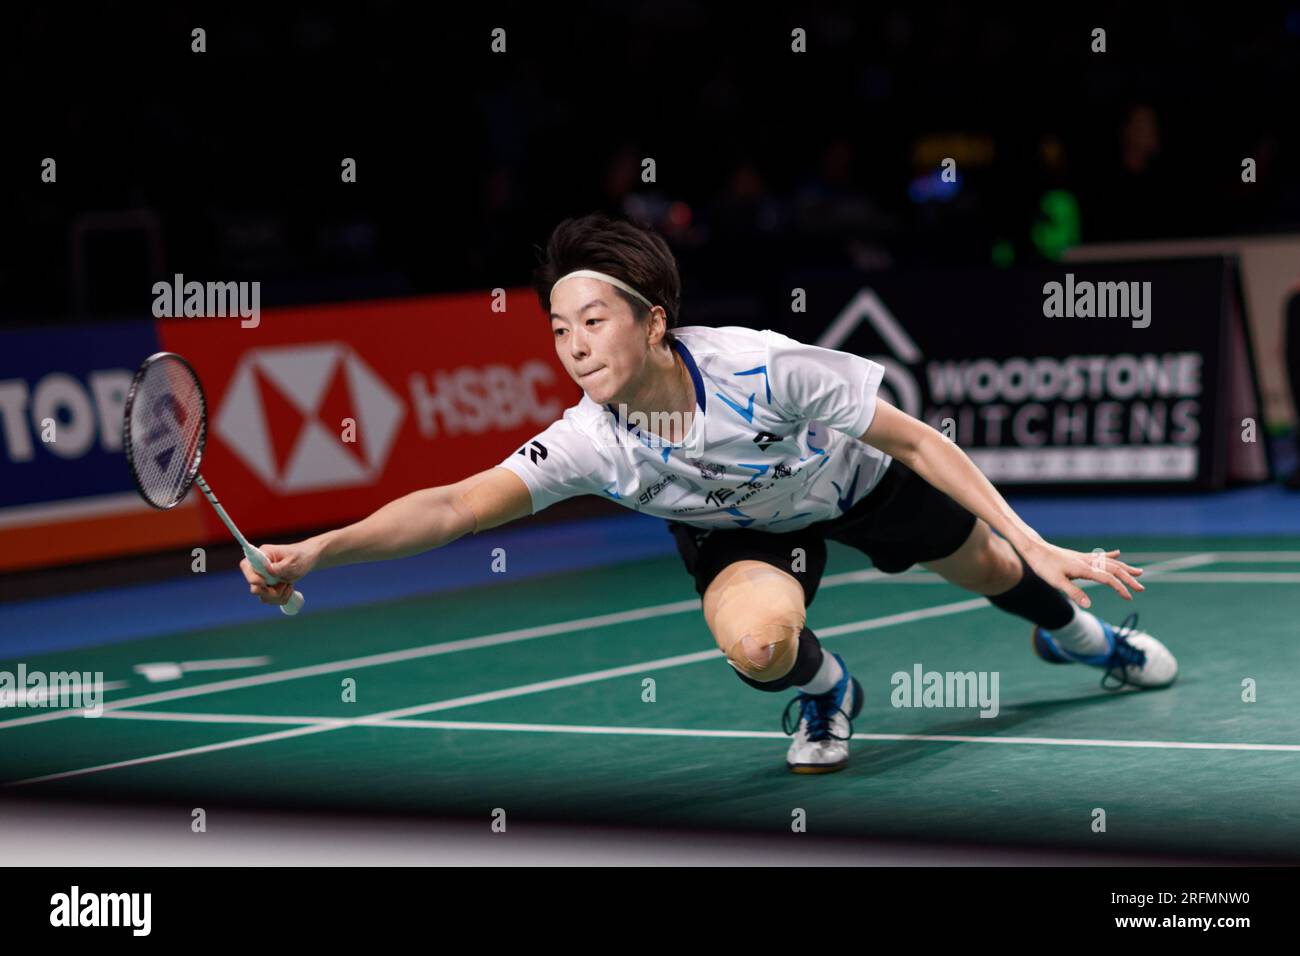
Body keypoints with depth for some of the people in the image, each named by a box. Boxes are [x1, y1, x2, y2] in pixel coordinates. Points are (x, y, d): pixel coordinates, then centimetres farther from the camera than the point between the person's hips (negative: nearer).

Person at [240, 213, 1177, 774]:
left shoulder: (766, 368, -39)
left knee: (994, 570, 20)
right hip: (736, 528, 0)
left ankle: (1069, 626, 60)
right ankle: (823, 689, 7)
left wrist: (1037, 543, -28)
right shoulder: (588, 443, -34)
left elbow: (918, 442, -28)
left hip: (852, 474, 0)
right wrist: (317, 550, -59)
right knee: (758, 642, -33)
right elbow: (455, 505, -43)